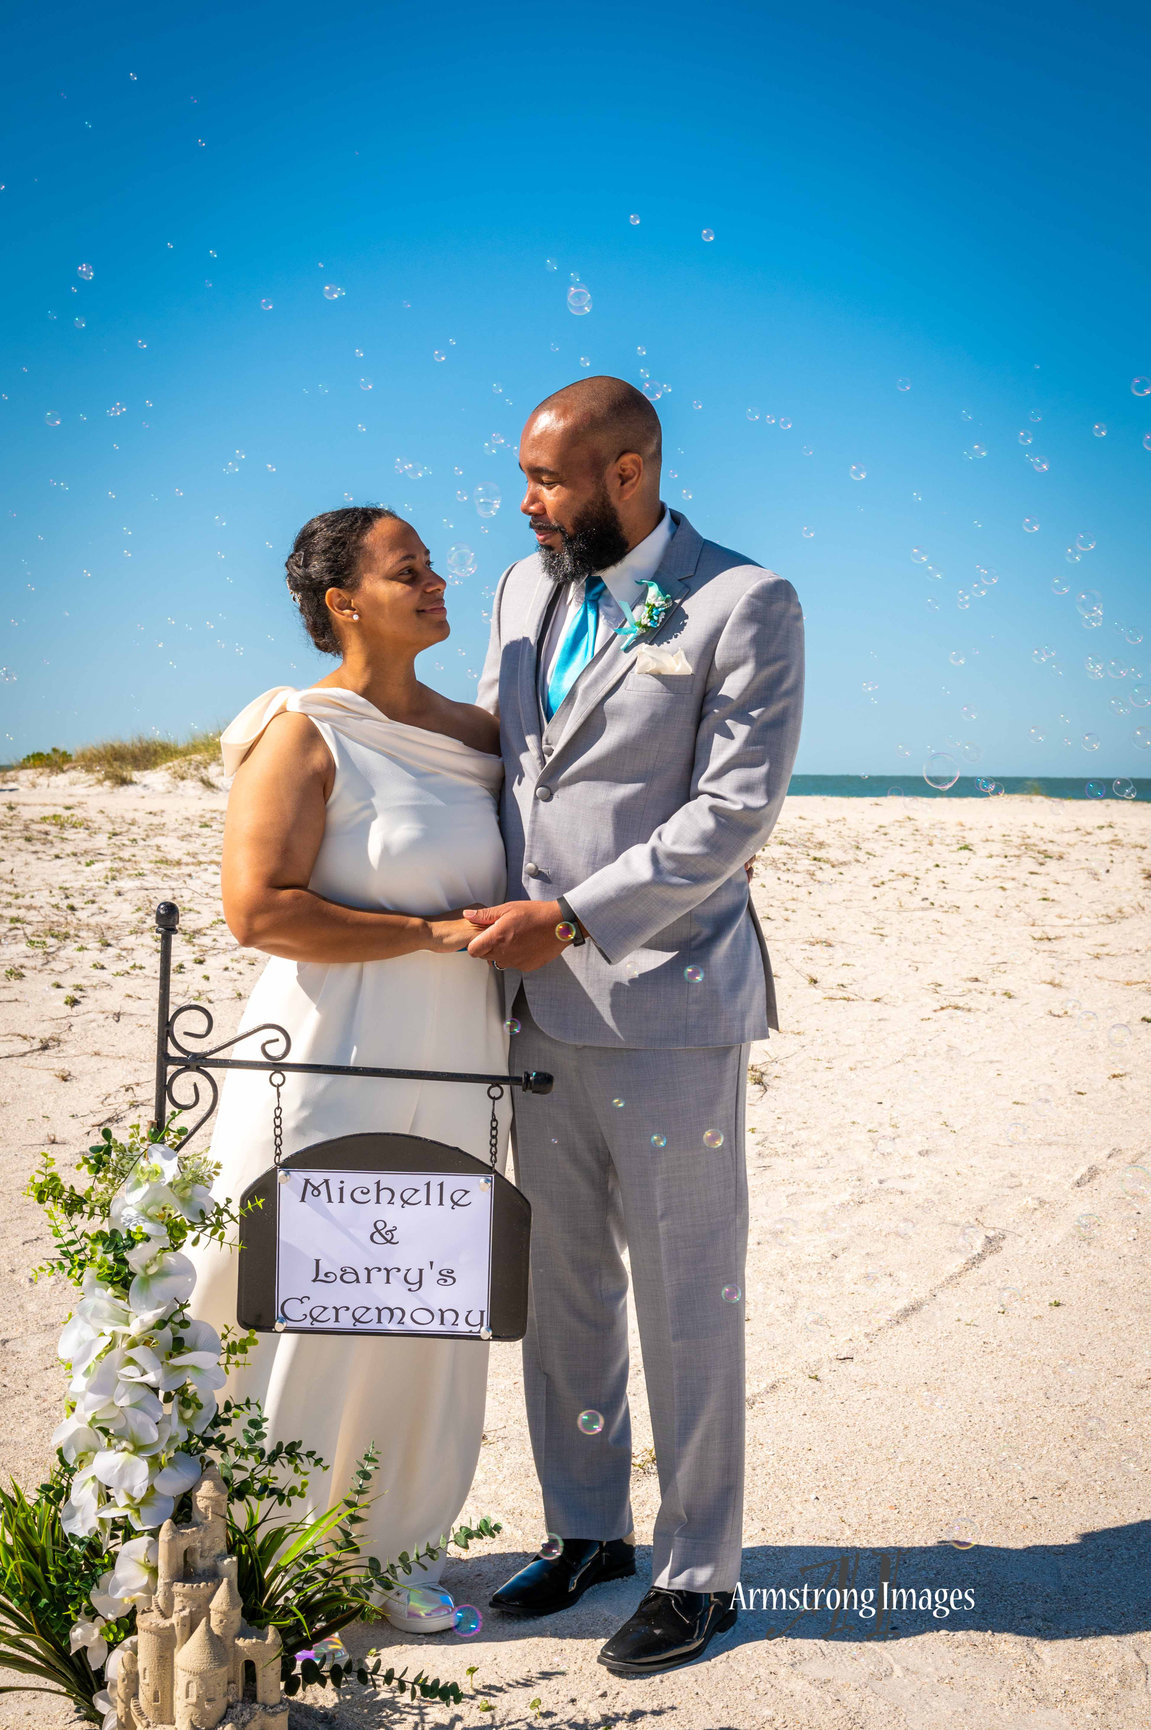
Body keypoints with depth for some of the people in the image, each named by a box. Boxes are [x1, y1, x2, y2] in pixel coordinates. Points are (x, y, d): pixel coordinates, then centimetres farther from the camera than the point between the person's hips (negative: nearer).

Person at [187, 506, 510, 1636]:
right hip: (334, 1066, -6)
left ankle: (395, 1550, 29)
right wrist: (437, 931, -19)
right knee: (310, 1318, 4)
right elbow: (258, 908, -21)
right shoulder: (303, 735, -11)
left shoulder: (474, 735, 9)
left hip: (450, 1075, 6)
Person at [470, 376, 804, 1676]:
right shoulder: (524, 590, 12)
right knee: (559, 1284, 15)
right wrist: (489, 911, 6)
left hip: (667, 1009, -6)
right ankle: (585, 1530, 32)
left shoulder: (744, 605, -8)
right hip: (544, 1004, 6)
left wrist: (570, 916, -18)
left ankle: (698, 1572, 21)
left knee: (686, 1300, 4)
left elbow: (734, 810, -14)